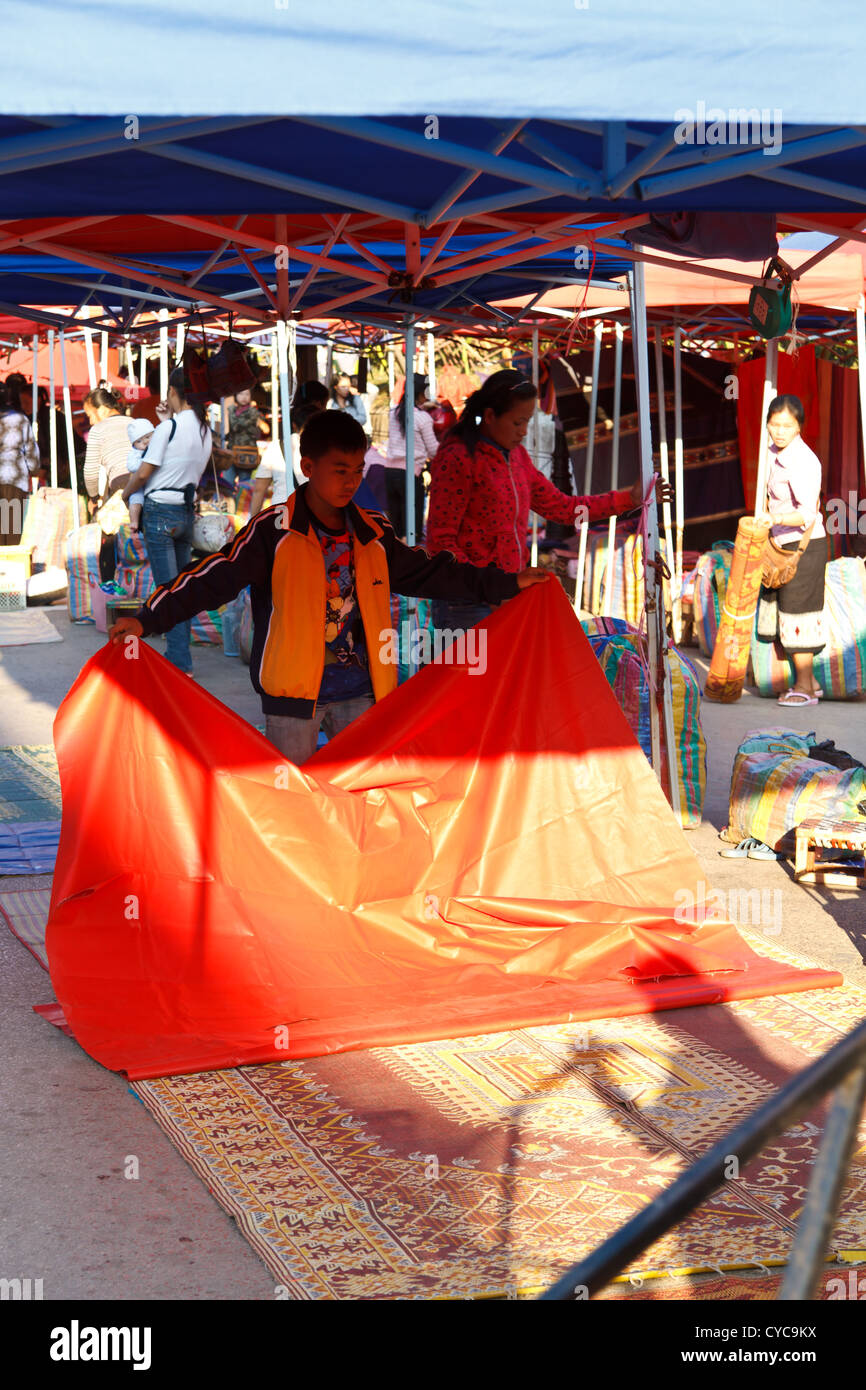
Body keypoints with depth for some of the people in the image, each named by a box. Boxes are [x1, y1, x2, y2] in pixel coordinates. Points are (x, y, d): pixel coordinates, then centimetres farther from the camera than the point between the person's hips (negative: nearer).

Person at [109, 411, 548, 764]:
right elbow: (216, 577, -12)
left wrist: (507, 584, 17)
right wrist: (149, 618, -23)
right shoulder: (274, 532, -7)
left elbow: (427, 572, 17)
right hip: (294, 693, -4)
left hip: (359, 692, 4)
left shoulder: (372, 534, 8)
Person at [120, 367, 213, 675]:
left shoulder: (168, 427, -14)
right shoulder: (205, 431, 8)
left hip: (160, 511, -7)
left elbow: (143, 474, -11)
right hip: (187, 512, 7)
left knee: (168, 589, -5)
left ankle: (180, 663, -6)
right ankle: (178, 656, 19)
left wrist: (125, 494, 9)